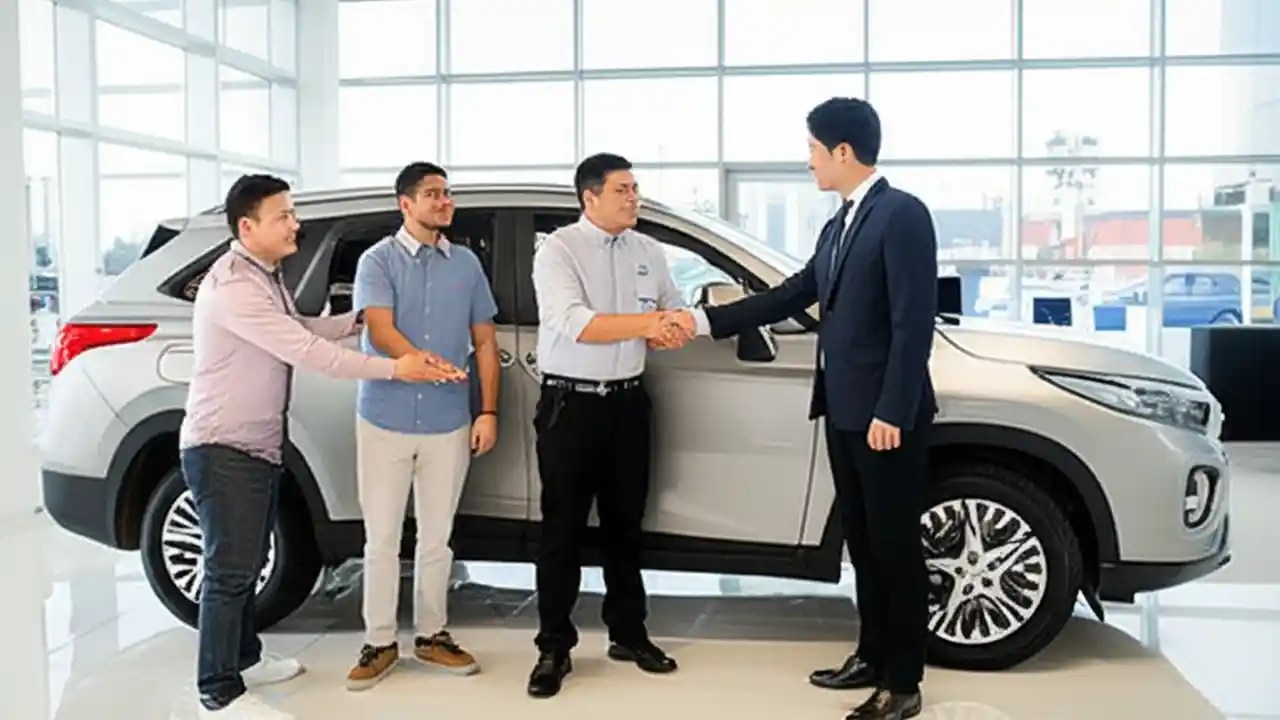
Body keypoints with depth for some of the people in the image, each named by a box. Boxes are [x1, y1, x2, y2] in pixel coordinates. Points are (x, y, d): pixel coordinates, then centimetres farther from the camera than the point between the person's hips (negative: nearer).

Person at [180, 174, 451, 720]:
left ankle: (244, 659, 33)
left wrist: (362, 317, 16)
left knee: (248, 563, 18)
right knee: (230, 569, -4)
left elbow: (301, 330, 23)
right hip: (223, 450, -10)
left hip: (259, 446, 10)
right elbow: (304, 351, -27)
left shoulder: (267, 277, 10)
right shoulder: (232, 284, -23)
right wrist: (394, 368, -25)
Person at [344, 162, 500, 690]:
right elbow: (380, 331, -17)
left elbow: (484, 342, 10)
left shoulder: (466, 264, 7)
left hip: (448, 423, 3)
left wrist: (488, 412, 2)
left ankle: (431, 636, 25)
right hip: (385, 420, -2)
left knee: (436, 537, 12)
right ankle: (379, 643, 17)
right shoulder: (378, 260, -3)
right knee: (382, 538, 5)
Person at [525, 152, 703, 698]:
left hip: (628, 402, 5)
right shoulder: (558, 250, -9)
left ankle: (628, 633, 27)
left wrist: (666, 332, -11)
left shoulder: (648, 251, 9)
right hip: (570, 405, -5)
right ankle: (554, 647, 11)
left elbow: (676, 314, 12)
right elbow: (574, 324, -21)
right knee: (563, 529, 2)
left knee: (625, 524, 14)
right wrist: (644, 324, -24)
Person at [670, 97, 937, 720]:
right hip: (844, 412, 9)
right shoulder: (837, 226, 16)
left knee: (896, 545, 1)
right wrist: (705, 320, 19)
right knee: (863, 542, 16)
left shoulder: (902, 214, -12)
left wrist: (892, 412, -21)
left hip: (885, 416, -9)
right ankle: (872, 657, 30)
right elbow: (792, 296, 20)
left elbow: (914, 322, -18)